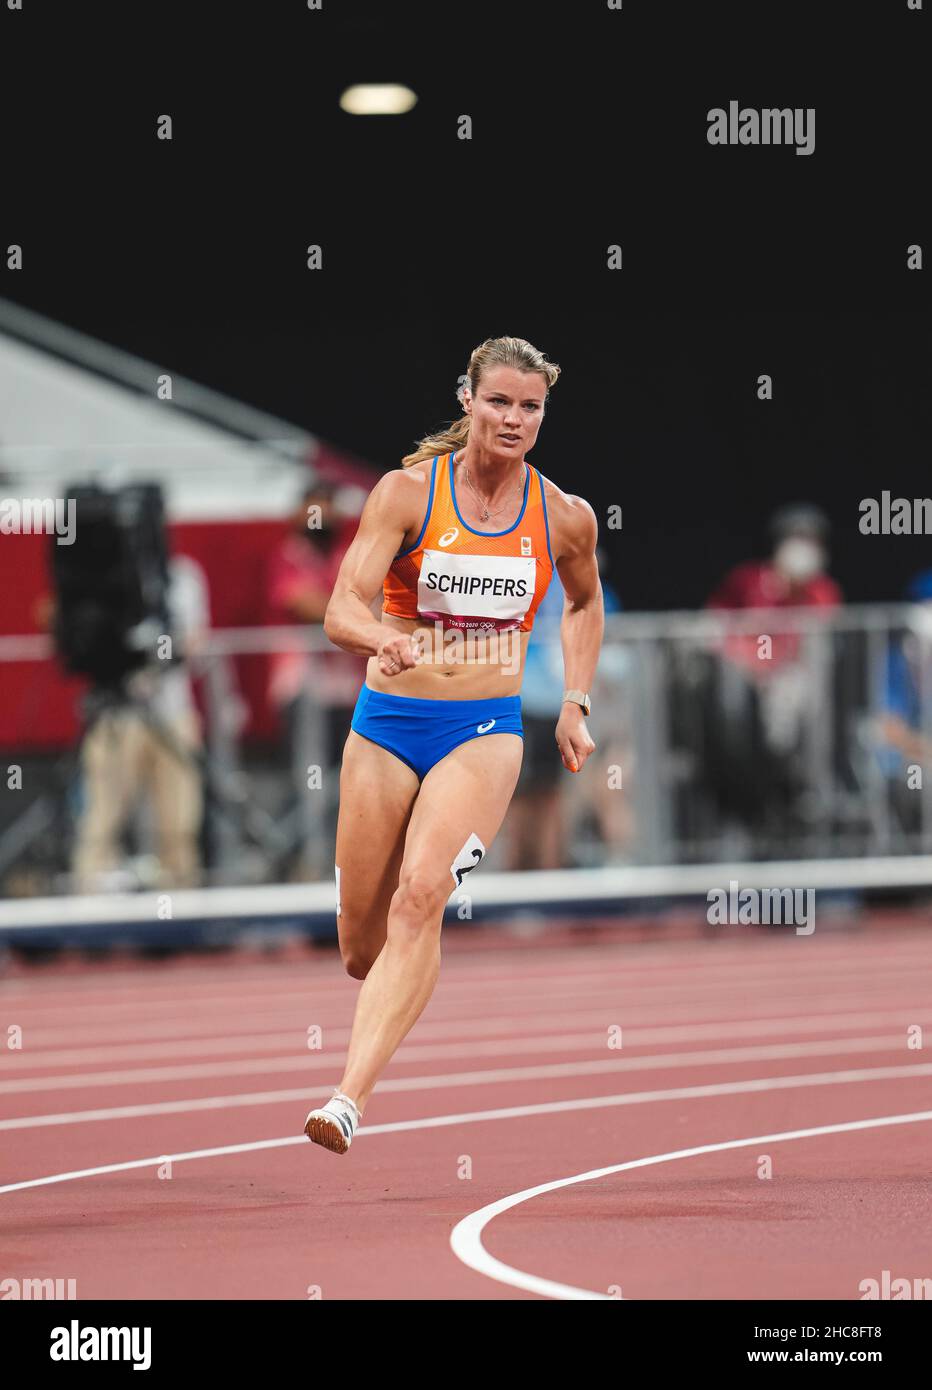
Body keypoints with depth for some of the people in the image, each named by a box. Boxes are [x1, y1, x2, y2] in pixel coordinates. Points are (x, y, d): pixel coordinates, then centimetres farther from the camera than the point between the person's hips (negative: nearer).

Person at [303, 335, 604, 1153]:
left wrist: (575, 704, 15)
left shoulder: (564, 518, 2)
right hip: (388, 721, 1)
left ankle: (350, 1097, -32)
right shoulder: (408, 492, -5)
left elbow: (585, 604, 25)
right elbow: (342, 609, -14)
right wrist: (384, 639, -36)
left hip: (486, 732, -1)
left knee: (420, 899, -25)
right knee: (362, 947, 6)